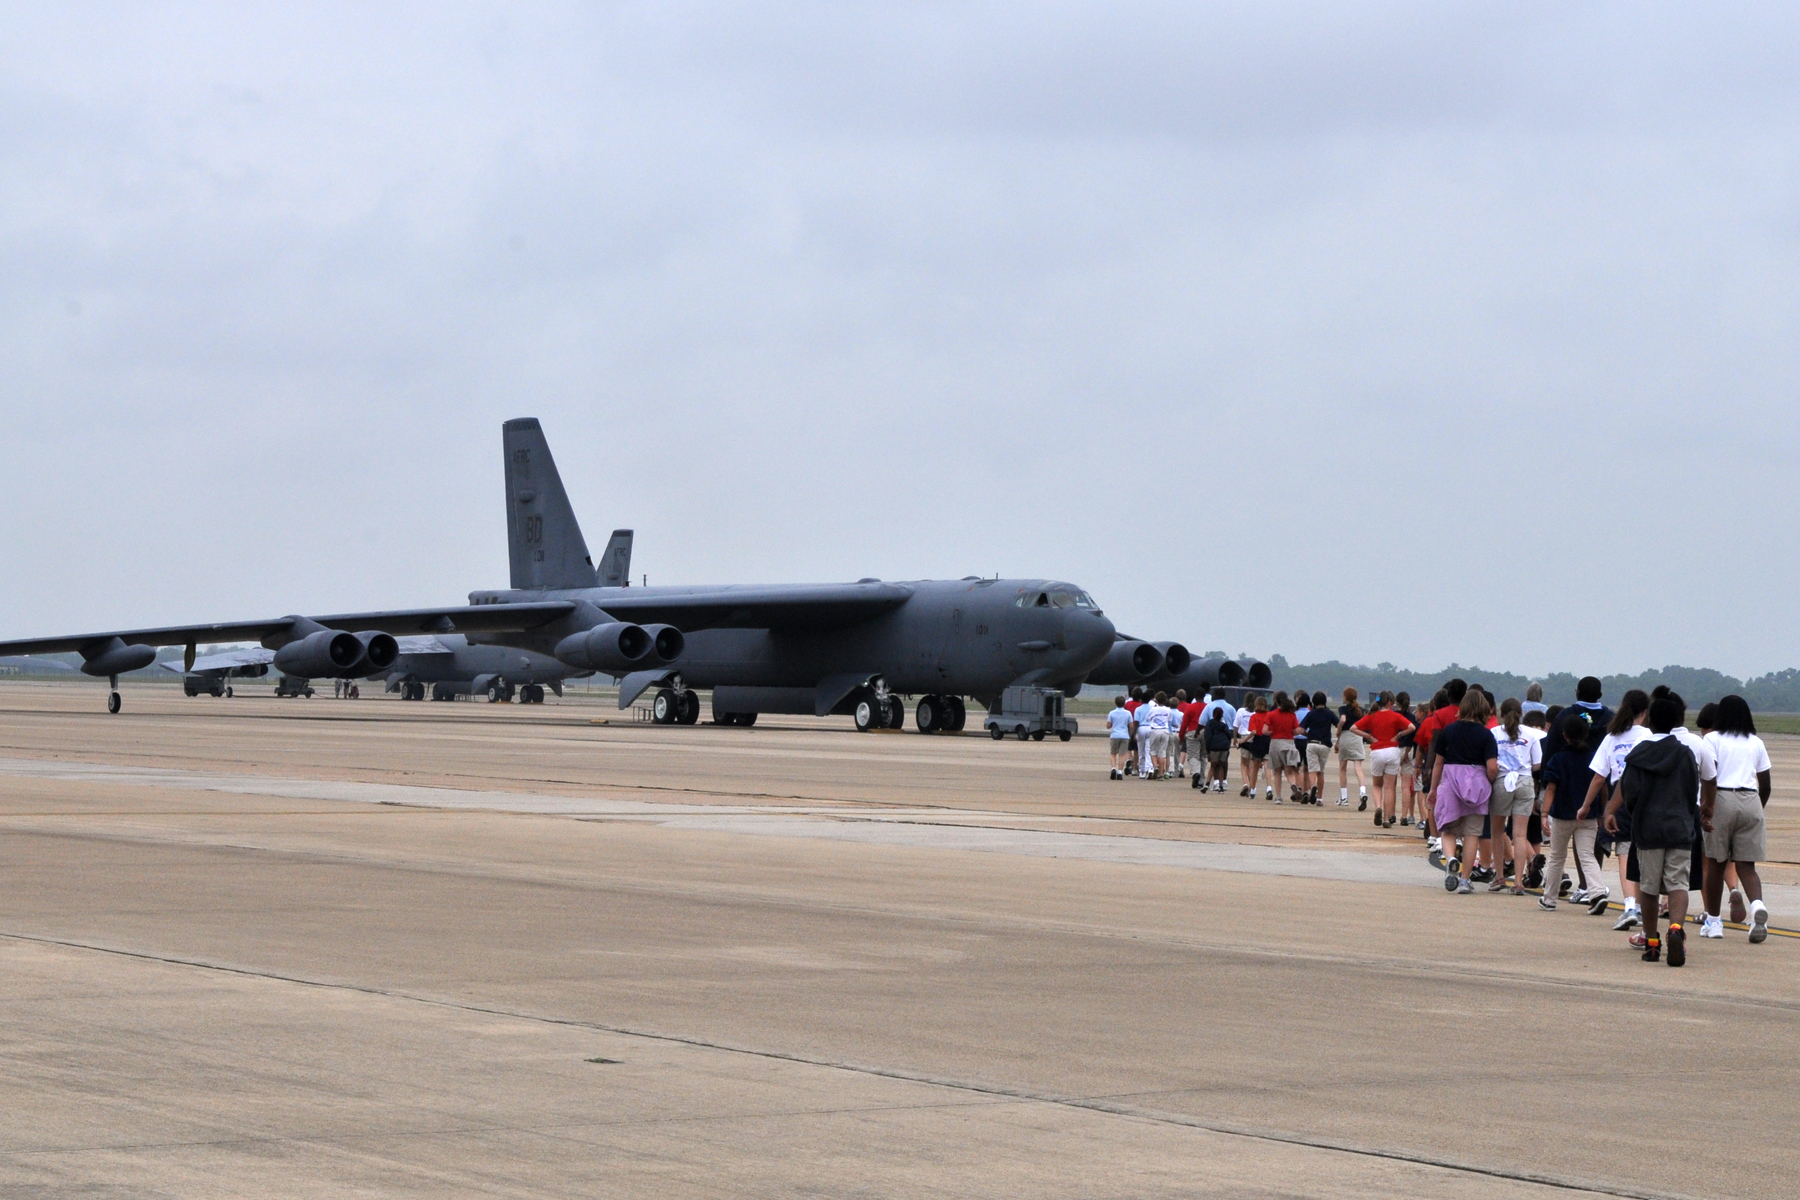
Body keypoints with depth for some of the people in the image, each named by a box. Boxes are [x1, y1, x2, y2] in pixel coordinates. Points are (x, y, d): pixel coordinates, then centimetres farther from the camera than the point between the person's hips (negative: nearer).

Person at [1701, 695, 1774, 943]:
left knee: (1716, 862, 8)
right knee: (1746, 865, 2)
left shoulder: (1713, 739, 2)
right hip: (1751, 802, 3)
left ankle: (1713, 920, 16)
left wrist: (1704, 808, -15)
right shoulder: (1756, 743, 13)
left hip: (1722, 800, -3)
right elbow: (1766, 784, 16)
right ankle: (1757, 904, -27)